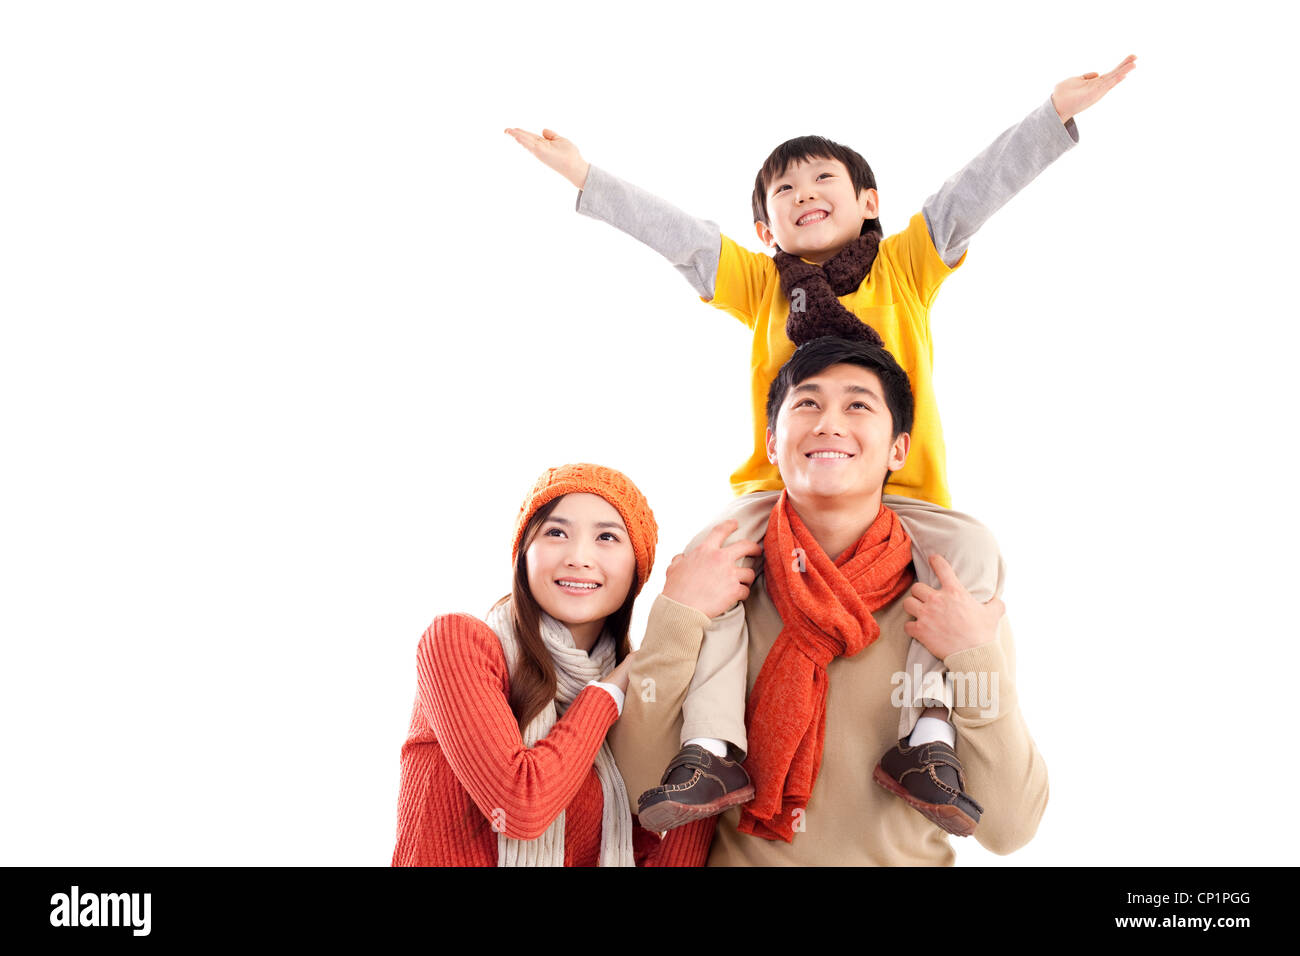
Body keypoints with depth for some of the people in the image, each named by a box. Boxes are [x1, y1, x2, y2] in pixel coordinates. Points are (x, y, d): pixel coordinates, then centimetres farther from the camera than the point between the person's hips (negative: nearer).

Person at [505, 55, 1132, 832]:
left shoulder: (907, 264, 13)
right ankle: (713, 749, -25)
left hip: (901, 497, -1)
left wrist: (1056, 113, -6)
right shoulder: (761, 284, 17)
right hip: (780, 492, 1)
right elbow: (675, 233, 11)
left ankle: (930, 729, -25)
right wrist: (584, 175, 5)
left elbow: (977, 191, 4)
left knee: (974, 554, -28)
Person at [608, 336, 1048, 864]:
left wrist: (977, 658, -16)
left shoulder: (966, 611, -3)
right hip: (742, 858, 1)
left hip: (905, 860, -1)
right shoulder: (717, 591, -4)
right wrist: (675, 621, -17)